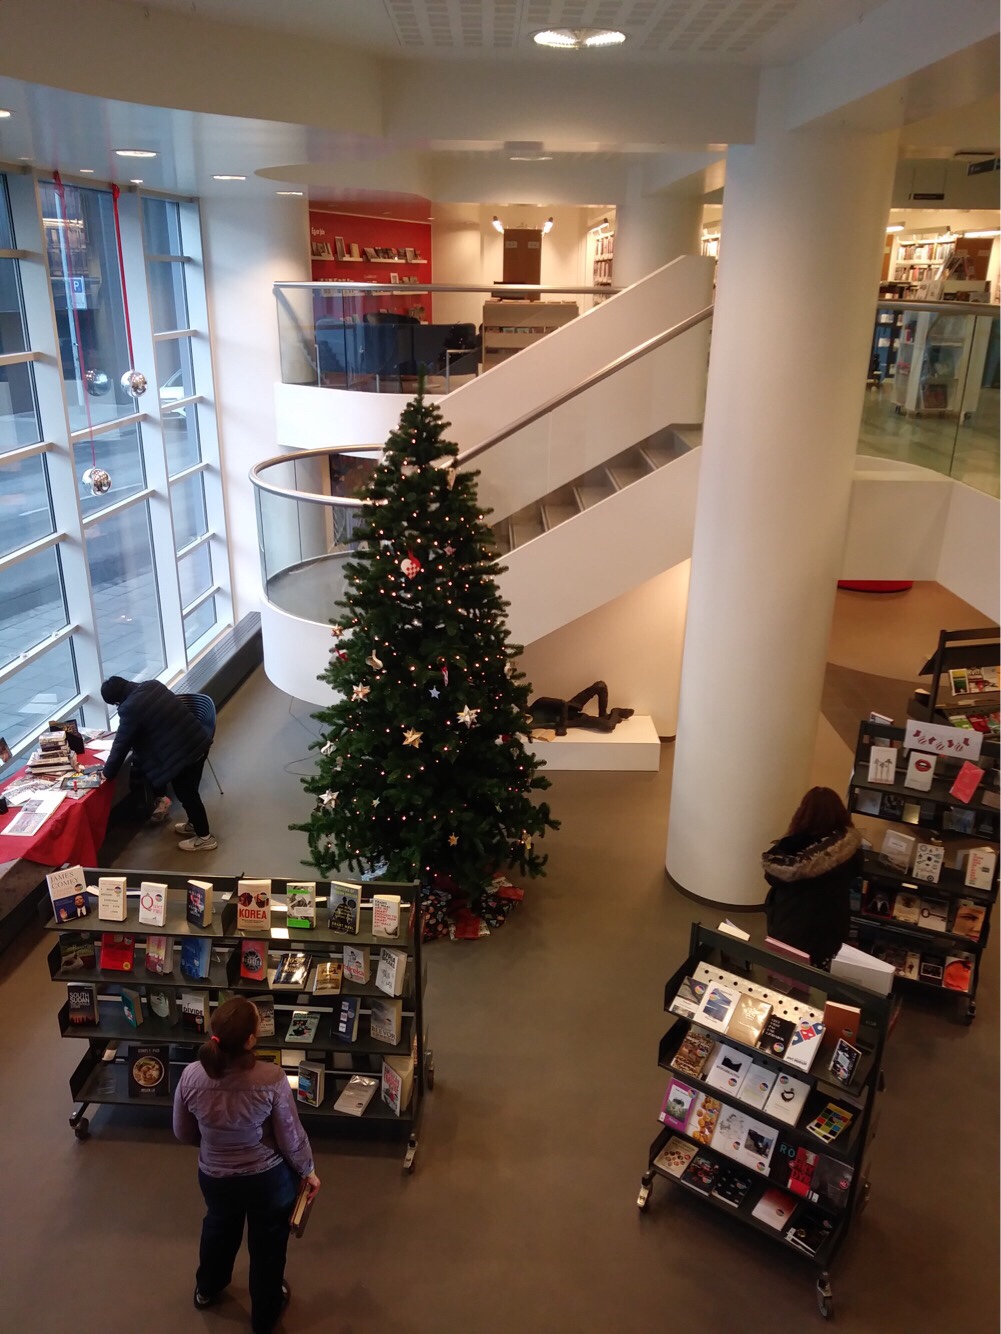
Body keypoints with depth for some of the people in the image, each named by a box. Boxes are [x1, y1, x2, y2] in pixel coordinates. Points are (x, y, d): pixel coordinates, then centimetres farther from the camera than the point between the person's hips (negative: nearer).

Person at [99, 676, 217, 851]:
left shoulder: (130, 708, -16)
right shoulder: (153, 685, 8)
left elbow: (121, 745, -8)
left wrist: (108, 772, 6)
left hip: (181, 753, -7)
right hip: (198, 740, 7)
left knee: (186, 794, 9)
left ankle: (204, 838, 23)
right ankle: (193, 824, 41)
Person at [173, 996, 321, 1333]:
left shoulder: (191, 1076, -24)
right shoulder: (272, 1078, -33)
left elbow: (183, 1134, -5)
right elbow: (291, 1138, -19)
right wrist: (308, 1171, 2)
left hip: (214, 1177, 3)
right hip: (268, 1178, -2)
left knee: (219, 1227, 35)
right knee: (268, 1242, 26)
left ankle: (207, 1289, 63)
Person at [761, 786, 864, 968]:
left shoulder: (793, 845, -28)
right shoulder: (851, 843, -16)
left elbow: (772, 876, -12)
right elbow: (854, 875, 3)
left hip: (791, 924, -3)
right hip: (830, 926, 3)